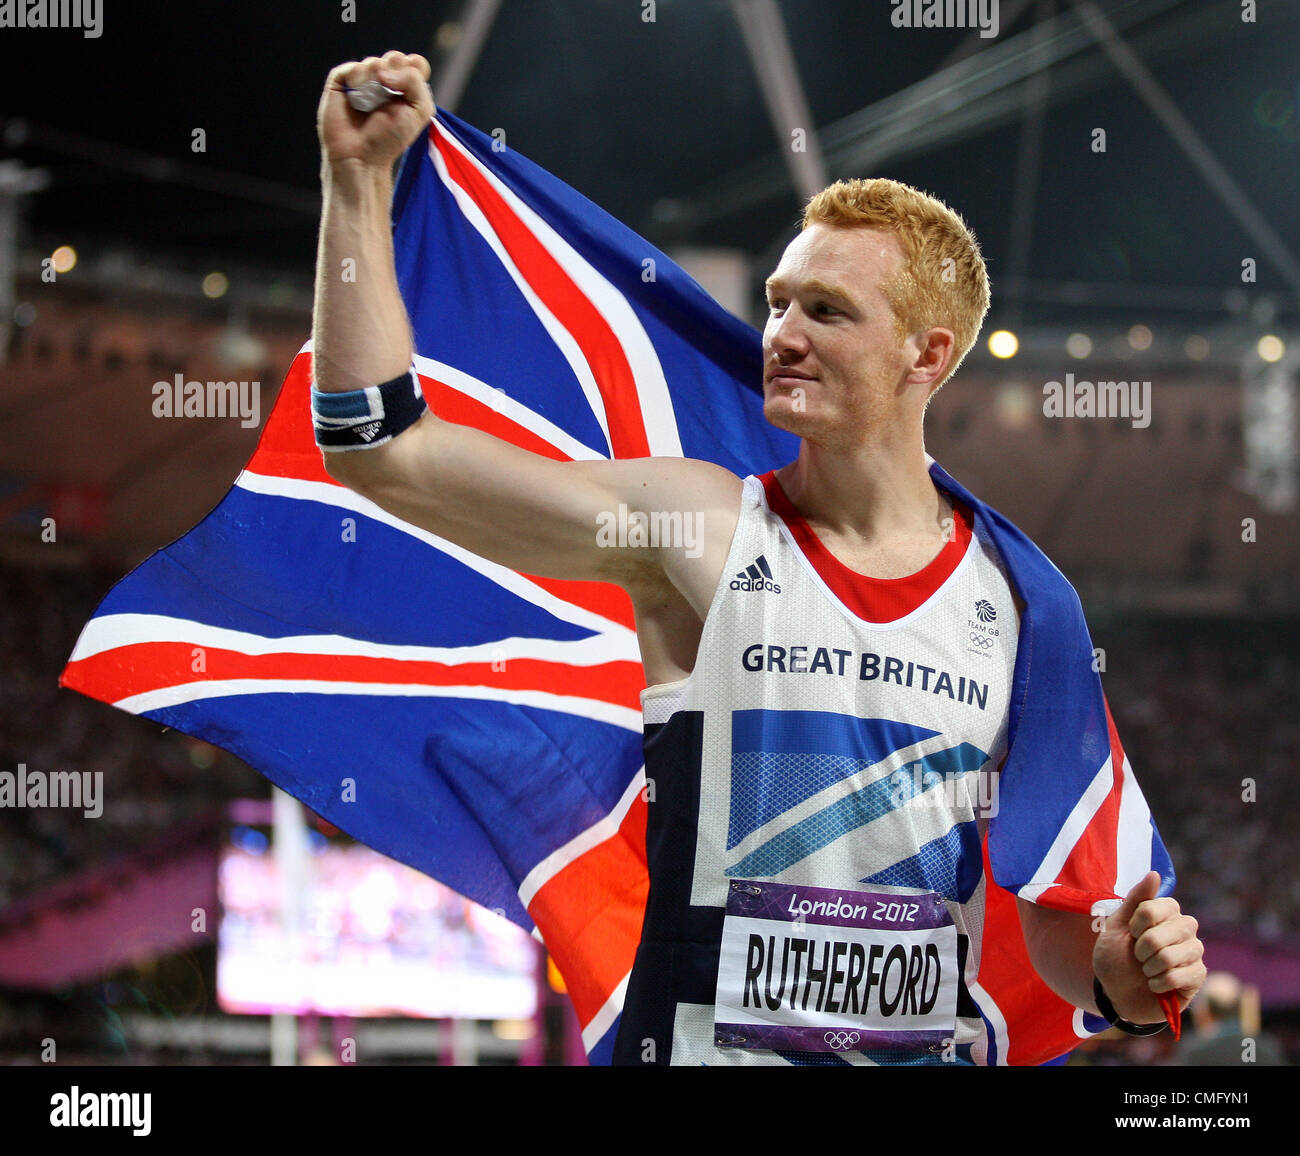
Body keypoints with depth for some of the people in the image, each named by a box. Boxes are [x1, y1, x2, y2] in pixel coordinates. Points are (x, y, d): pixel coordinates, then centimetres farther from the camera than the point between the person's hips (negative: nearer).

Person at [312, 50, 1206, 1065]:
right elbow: (383, 449, -5)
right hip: (701, 1041, -1)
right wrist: (361, 178, -7)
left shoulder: (1021, 598, 1)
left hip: (936, 1051, 2)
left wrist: (1117, 978, -13)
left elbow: (1058, 903, 8)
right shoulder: (697, 526, -2)